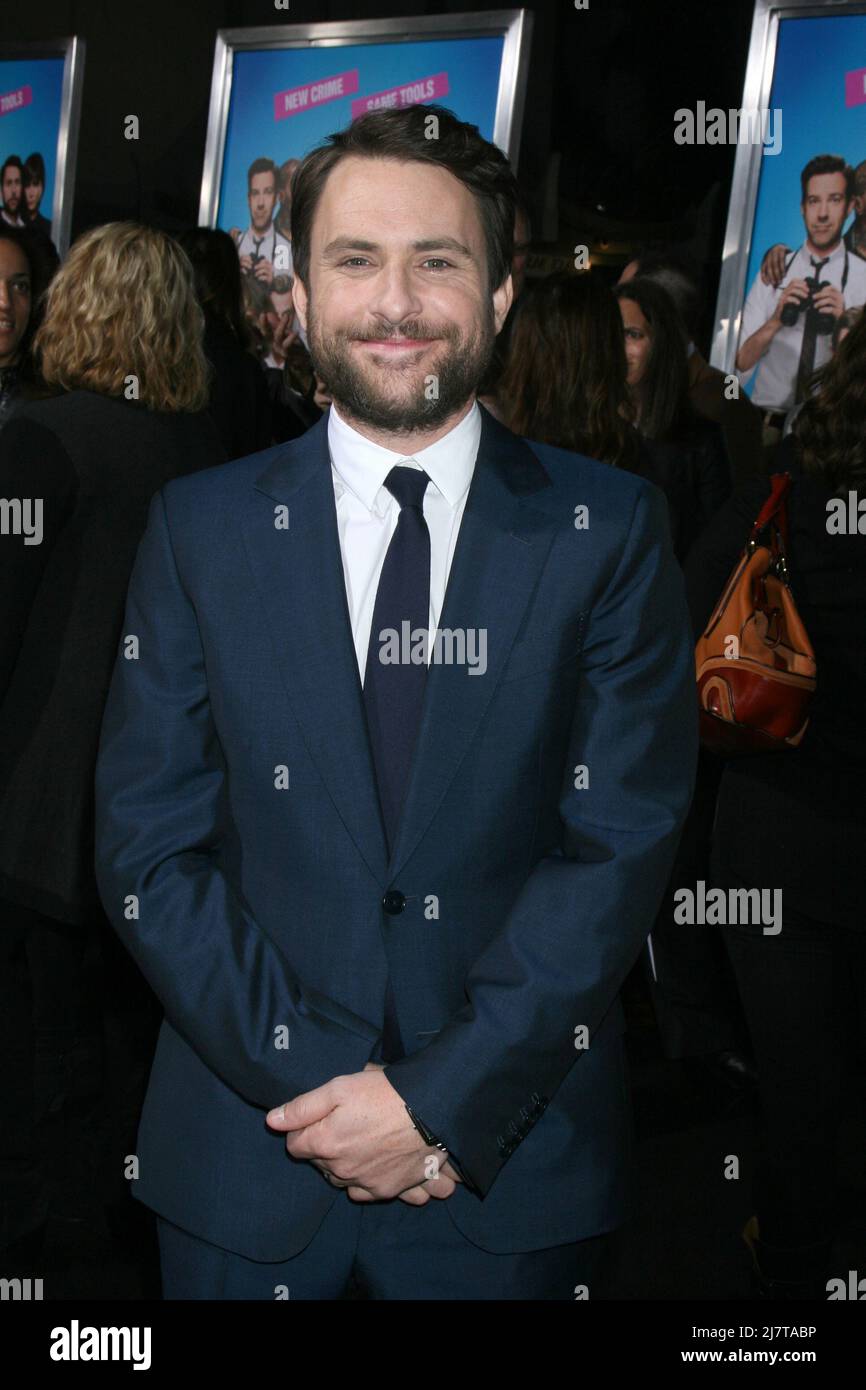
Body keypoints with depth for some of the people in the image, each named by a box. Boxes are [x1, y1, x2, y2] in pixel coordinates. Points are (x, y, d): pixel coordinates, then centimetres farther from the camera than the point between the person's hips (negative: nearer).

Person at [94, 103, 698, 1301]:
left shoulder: (609, 530, -3)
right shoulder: (199, 529, 1)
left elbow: (624, 841, -8)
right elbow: (149, 851, -3)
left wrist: (443, 1098, -14)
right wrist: (310, 1088, -12)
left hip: (514, 1160, -1)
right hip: (250, 1157, 1)